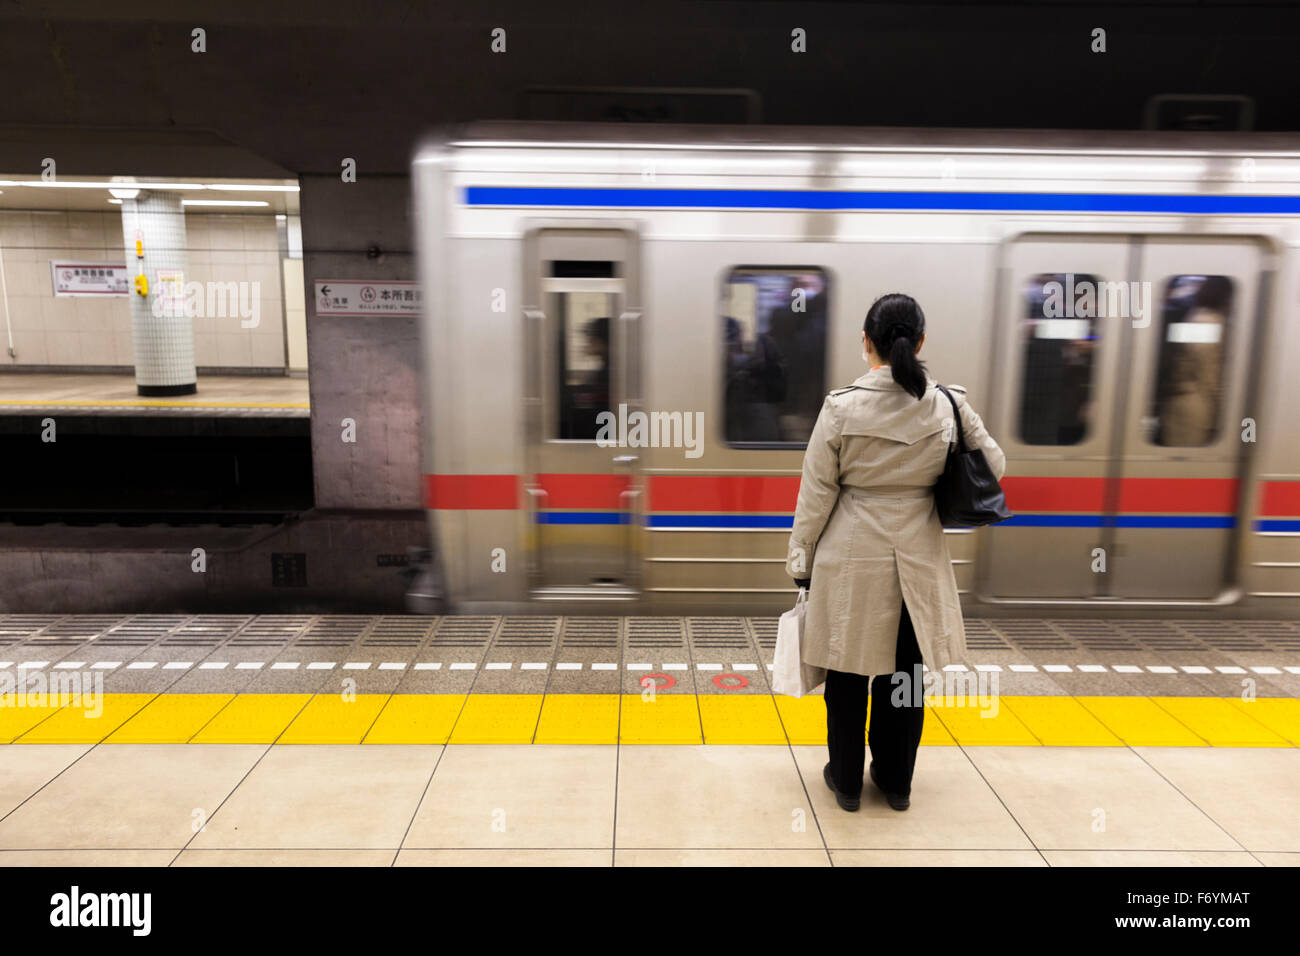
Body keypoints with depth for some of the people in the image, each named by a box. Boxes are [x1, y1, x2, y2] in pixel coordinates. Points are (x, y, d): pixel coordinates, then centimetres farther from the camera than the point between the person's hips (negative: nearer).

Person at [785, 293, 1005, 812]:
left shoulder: (842, 406, -13)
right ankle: (896, 780, 32)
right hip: (918, 558, 2)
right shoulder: (949, 404, -7)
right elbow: (994, 465, 6)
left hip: (852, 557, -2)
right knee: (904, 672, 17)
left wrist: (800, 559, 2)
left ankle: (846, 780, 28)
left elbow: (816, 492, -8)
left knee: (849, 673, 13)